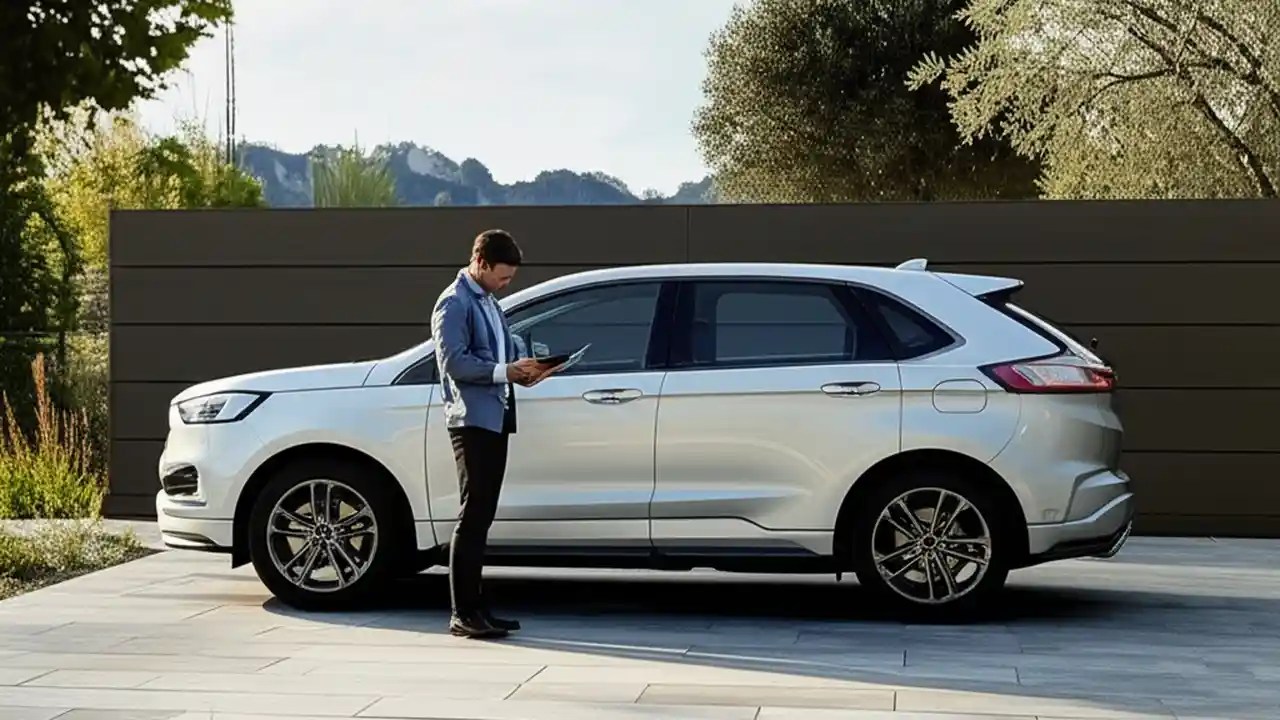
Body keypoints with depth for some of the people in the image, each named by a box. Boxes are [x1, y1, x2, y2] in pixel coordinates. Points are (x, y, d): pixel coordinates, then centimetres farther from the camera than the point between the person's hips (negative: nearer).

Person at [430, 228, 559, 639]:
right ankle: (463, 614, -9)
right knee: (473, 515, -10)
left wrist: (522, 371, 6)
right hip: (472, 419, -9)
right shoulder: (454, 303, -9)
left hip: (495, 419, 9)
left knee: (481, 516, 10)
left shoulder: (488, 302, 20)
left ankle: (475, 609, 14)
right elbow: (454, 362, -18)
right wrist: (504, 371, -20)